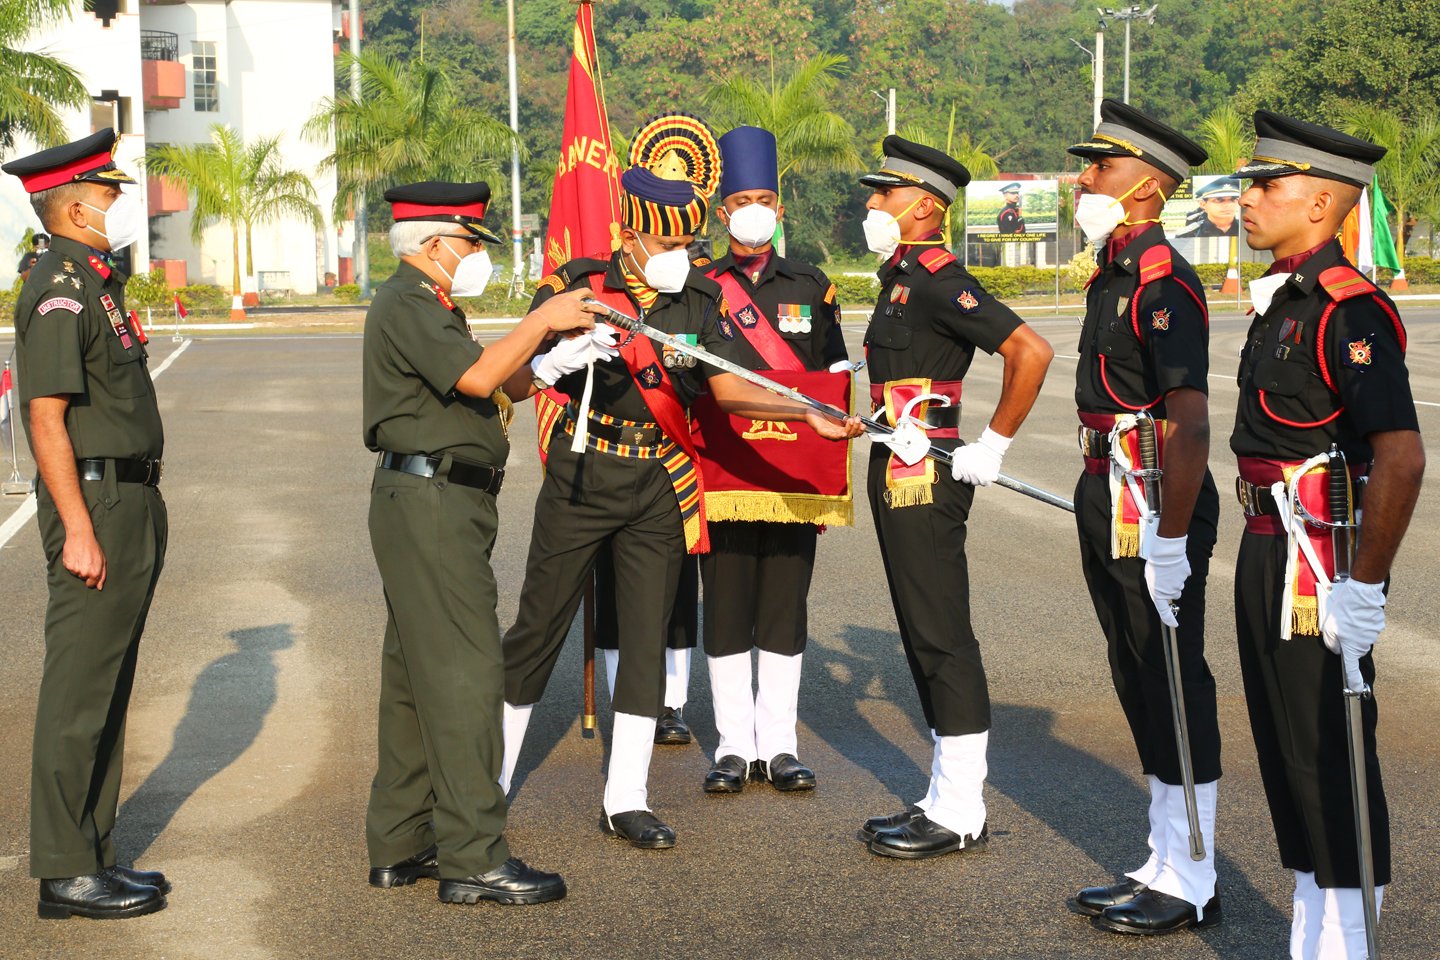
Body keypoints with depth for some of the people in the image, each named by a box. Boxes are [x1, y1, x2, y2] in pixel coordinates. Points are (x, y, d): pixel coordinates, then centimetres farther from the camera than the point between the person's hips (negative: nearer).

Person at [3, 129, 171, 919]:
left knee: (106, 688, 13)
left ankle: (94, 852, 21)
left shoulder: (96, 283, 17)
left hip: (130, 504, 10)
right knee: (79, 692, -6)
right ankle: (66, 872, -1)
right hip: (94, 504, -10)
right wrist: (78, 530, -23)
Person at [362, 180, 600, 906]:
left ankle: (400, 845, 19)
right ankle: (472, 858, -10)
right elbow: (477, 377, -23)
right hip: (430, 500, -11)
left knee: (415, 675, 13)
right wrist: (540, 322, -14)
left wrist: (558, 351, 6)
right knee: (462, 674, -11)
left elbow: (500, 385, 18)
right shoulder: (405, 305, -11)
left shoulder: (426, 307, 22)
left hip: (430, 504, 11)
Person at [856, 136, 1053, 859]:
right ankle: (946, 800, 20)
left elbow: (1032, 351, -24)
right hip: (900, 481, 10)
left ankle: (959, 816, 1)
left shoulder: (937, 279, -15)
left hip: (925, 481, -10)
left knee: (943, 643, -5)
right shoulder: (901, 277, 15)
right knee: (926, 642, 13)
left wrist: (993, 446, -19)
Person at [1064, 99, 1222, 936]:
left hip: (1154, 511, -10)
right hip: (1110, 504, 10)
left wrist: (1171, 538, -26)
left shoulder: (1163, 283, -17)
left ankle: (1191, 888, 10)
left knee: (1175, 689, -1)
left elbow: (1189, 424, -24)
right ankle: (1164, 868, 27)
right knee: (1138, 681, 16)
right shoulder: (1114, 274, 13)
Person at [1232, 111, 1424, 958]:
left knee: (1331, 764, -1)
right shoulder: (1283, 301, 13)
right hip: (1270, 556, 10)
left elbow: (1401, 458, -26)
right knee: (1287, 758, 17)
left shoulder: (1347, 309, -18)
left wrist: (1364, 587, -25)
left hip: (1323, 573, -10)